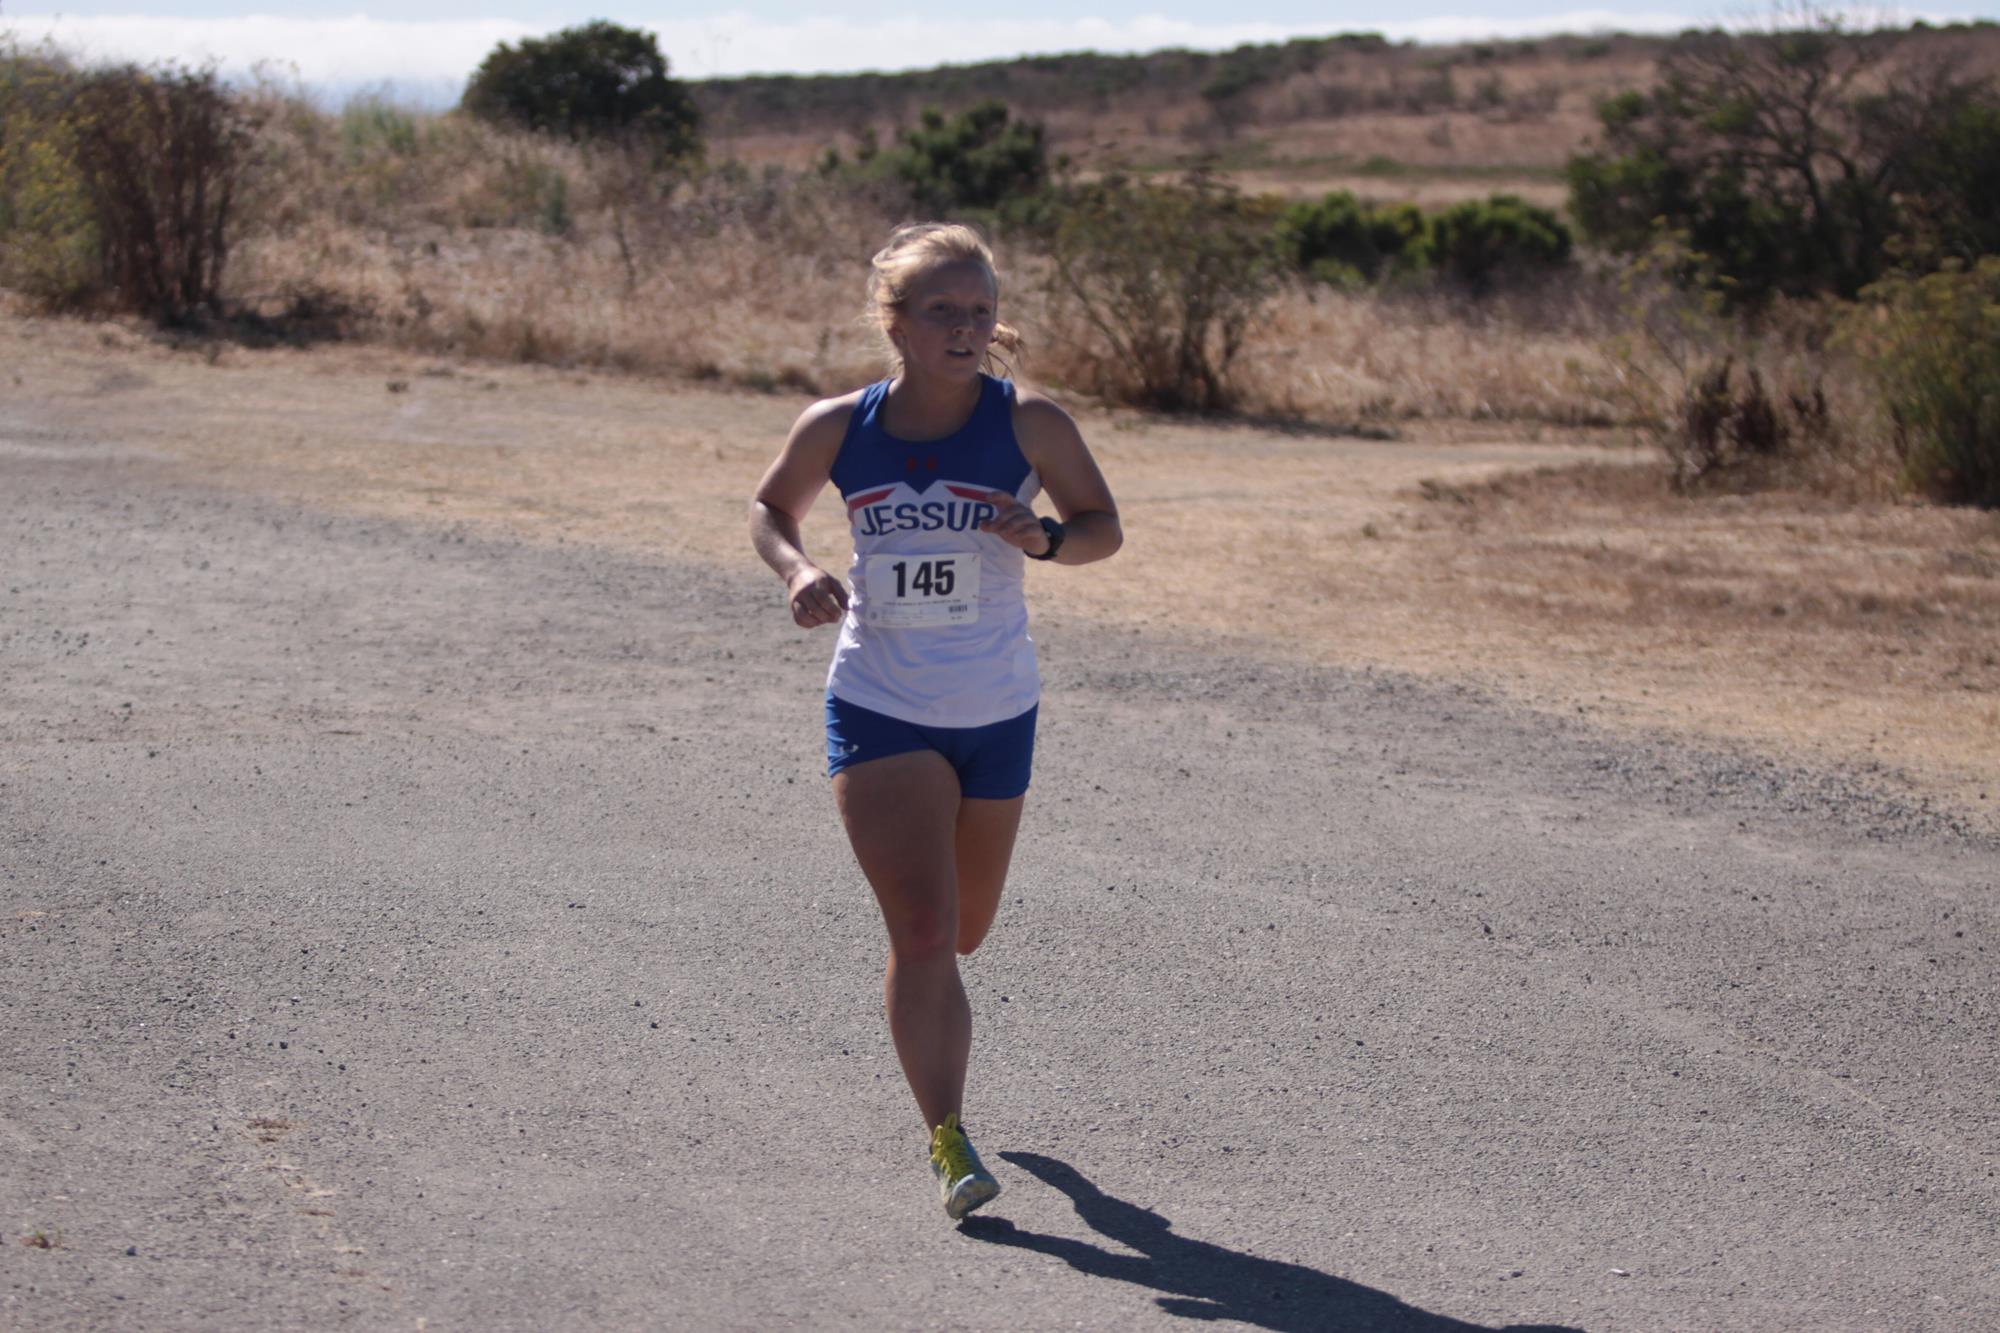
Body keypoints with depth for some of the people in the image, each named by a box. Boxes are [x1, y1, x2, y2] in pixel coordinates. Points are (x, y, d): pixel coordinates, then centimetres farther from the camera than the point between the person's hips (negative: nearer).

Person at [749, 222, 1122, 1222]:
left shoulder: (1030, 424, -10)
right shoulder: (838, 429, -7)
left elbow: (1104, 525, 2)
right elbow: (771, 508, 11)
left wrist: (1044, 539, -20)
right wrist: (797, 571, -10)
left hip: (997, 714, 2)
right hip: (878, 709, -1)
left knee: (964, 930, 19)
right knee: (922, 931, -15)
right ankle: (949, 1144, -9)